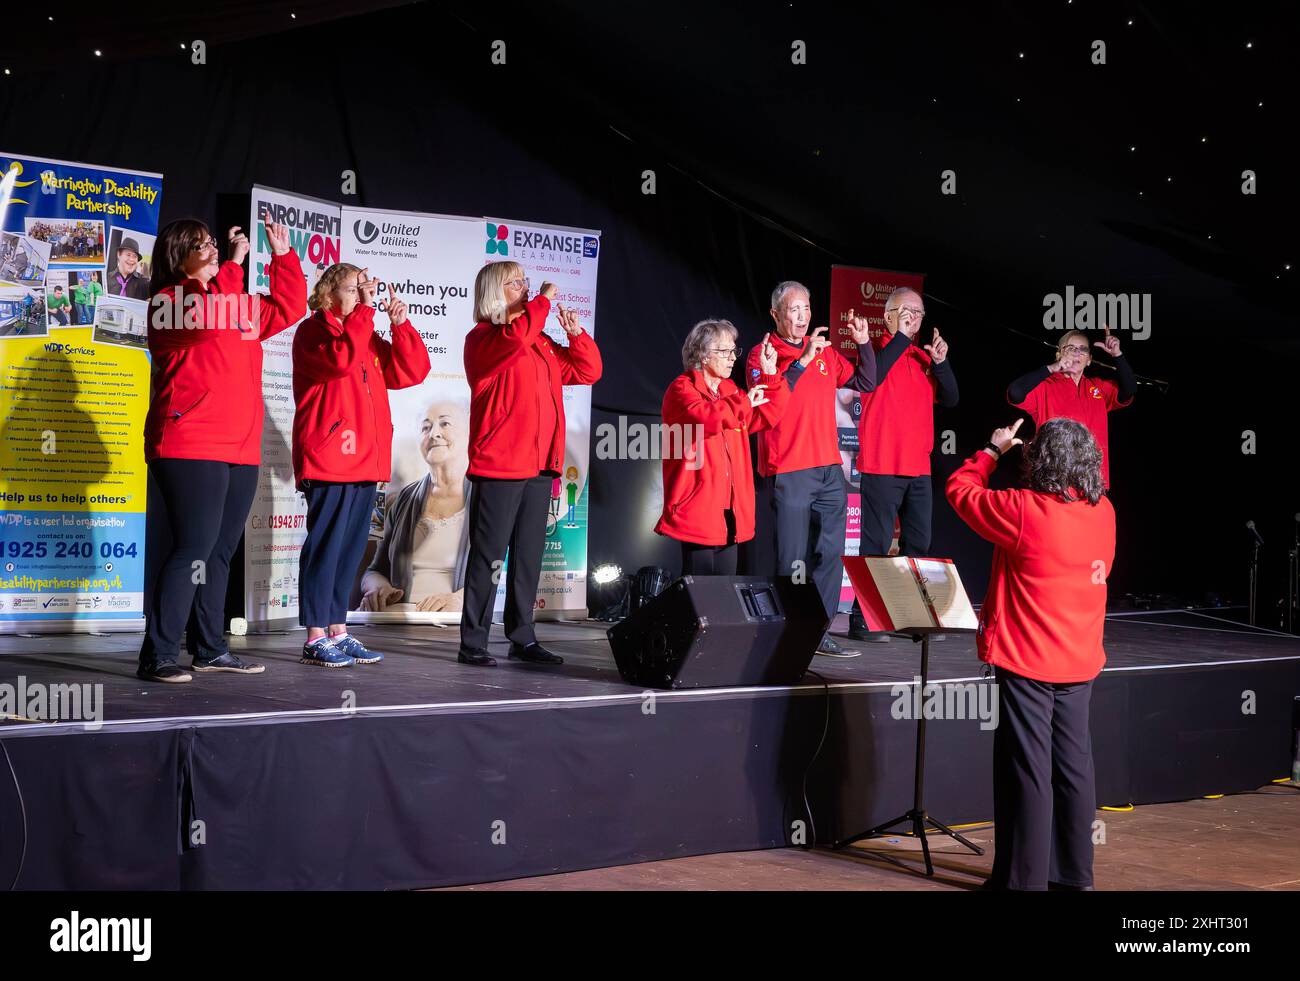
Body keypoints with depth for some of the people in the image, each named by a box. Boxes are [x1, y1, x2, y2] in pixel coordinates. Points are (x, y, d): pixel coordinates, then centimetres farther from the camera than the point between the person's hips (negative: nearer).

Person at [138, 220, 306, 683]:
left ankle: (210, 648, 18)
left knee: (219, 552, 11)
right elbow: (209, 318, -22)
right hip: (190, 447, -8)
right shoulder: (168, 302, -2)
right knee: (193, 548, -14)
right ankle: (157, 656, -11)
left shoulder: (234, 301, 22)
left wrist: (282, 255, 17)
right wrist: (232, 267, -19)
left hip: (240, 450, 8)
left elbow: (289, 308, 24)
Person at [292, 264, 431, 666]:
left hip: (365, 463, 8)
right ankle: (315, 637, -2)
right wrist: (364, 310, -18)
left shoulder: (369, 338, 21)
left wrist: (401, 325, 1)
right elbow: (342, 357, -22)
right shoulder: (313, 331, -1)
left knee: (351, 548, 10)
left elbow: (411, 371, 11)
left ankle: (337, 631, 17)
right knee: (325, 546, -6)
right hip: (327, 461, -8)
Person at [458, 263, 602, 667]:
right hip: (499, 465, -7)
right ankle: (472, 643, 0)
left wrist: (576, 333, 7)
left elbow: (587, 371, 21)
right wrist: (544, 301, -13)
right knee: (489, 555, -5)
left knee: (529, 555, 11)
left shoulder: (541, 342, 19)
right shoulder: (483, 338, -4)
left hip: (539, 466, 8)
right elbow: (515, 338, -27)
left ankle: (523, 638, 19)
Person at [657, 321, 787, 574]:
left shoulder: (729, 390, 17)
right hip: (698, 510, -8)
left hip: (730, 510, 8)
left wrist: (770, 375, 9)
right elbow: (707, 418, -27)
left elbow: (767, 416, 20)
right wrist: (744, 402, -14)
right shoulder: (682, 389, -7)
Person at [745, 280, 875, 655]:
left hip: (829, 470, 6)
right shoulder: (762, 354, -2)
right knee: (792, 560, -5)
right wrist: (802, 360, -20)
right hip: (787, 472, -6)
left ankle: (819, 630, 14)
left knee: (829, 554, 7)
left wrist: (864, 343, 6)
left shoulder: (826, 353, 14)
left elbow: (866, 382, 20)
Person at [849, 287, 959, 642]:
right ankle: (862, 619, -3)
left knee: (918, 544, 10)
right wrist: (900, 336, -17)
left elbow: (950, 399, 9)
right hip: (882, 466, -7)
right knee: (876, 545, -7)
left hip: (918, 467, 7)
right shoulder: (877, 348, -1)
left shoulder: (923, 357, 16)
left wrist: (941, 362, -6)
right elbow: (871, 377, -22)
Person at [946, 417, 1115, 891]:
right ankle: (1074, 873, 23)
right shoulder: (1104, 511, 0)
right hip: (1081, 661, 6)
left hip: (1028, 662, -6)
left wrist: (992, 451, 11)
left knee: (1027, 769, 1)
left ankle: (1024, 878, 9)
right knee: (1073, 766, 14)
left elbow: (960, 490, -6)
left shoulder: (1024, 510, -18)